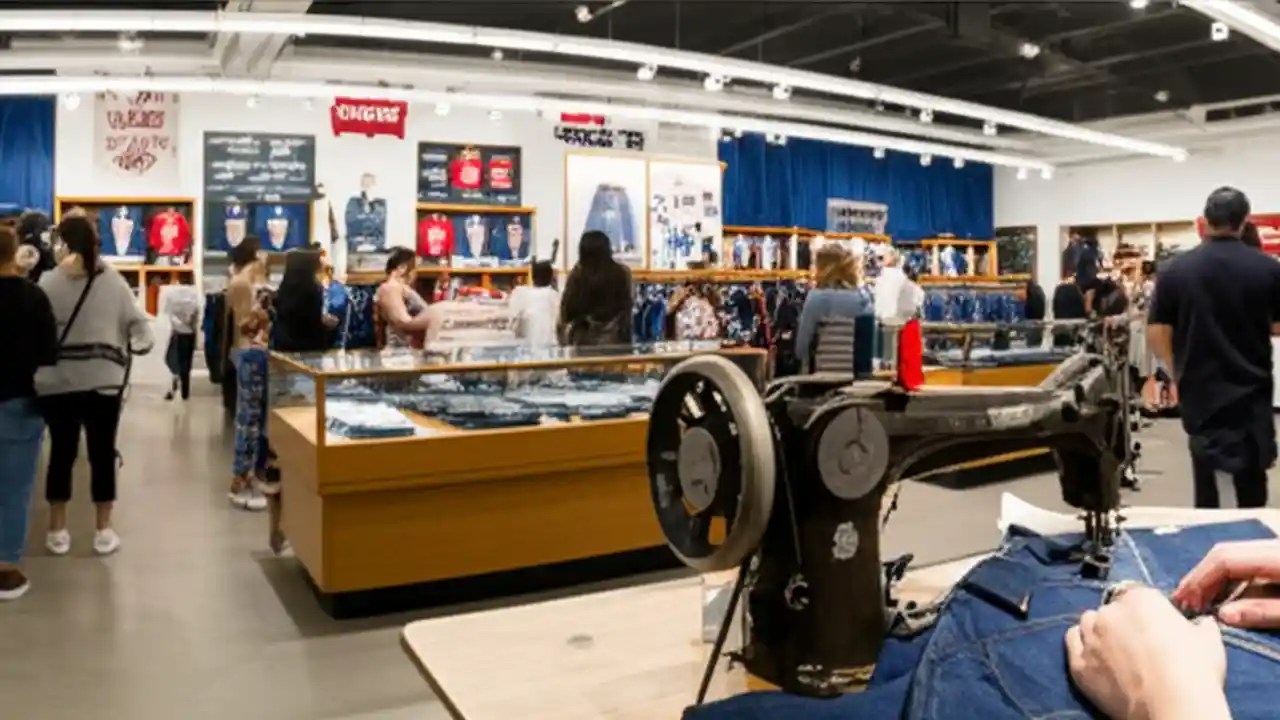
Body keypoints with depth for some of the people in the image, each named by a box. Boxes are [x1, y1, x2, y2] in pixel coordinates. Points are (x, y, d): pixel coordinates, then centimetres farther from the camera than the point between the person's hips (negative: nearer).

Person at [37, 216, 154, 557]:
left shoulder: (49, 282, -5)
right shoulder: (113, 281, -3)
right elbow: (138, 323, -1)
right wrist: (138, 345, 14)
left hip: (58, 381, 0)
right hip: (104, 379, 0)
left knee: (61, 453, 10)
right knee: (102, 453, 7)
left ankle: (57, 530, 19)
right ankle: (104, 531, 14)